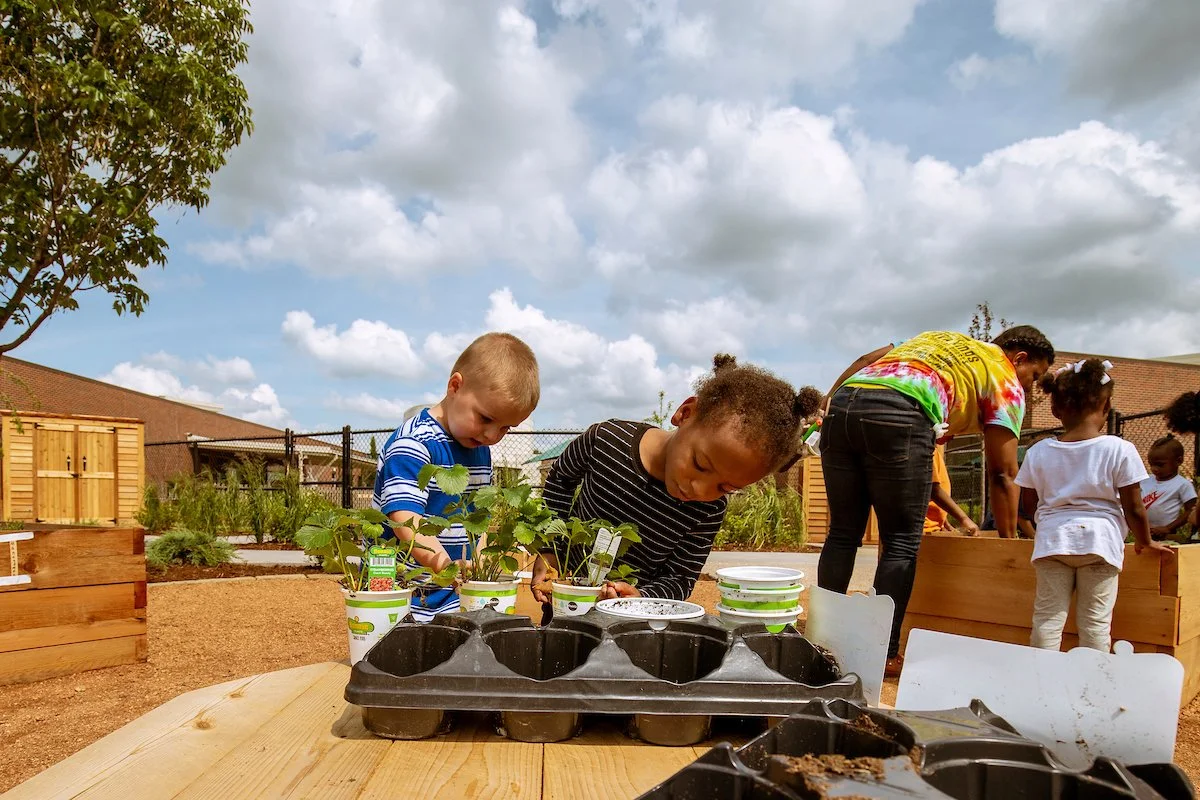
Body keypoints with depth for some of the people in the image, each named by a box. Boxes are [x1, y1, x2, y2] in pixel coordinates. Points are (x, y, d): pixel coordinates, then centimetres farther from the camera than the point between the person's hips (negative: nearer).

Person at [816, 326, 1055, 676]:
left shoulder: (938, 339, 37)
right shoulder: (1007, 381, 19)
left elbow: (866, 359, 24)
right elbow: (1002, 473, 13)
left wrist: (829, 399, 15)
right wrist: (1009, 542, 17)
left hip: (842, 403, 6)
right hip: (898, 416, -6)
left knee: (842, 533, 13)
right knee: (902, 542, 6)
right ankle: (884, 655, 6)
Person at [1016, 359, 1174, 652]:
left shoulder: (1038, 452, 1)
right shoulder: (1120, 449, -6)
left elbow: (1028, 502, 9)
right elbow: (1133, 508, -2)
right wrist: (1145, 542, 14)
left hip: (1053, 540, 2)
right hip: (1100, 540, -1)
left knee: (1047, 616, 6)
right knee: (1096, 622, 5)